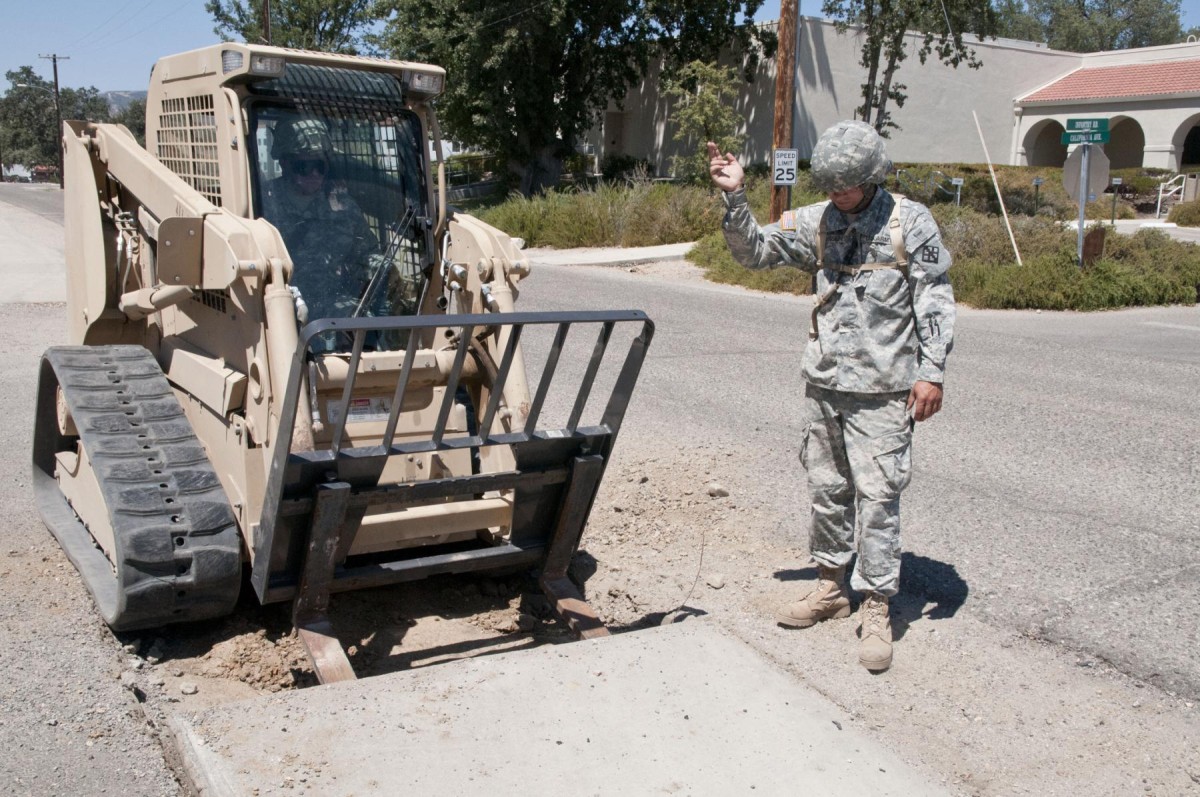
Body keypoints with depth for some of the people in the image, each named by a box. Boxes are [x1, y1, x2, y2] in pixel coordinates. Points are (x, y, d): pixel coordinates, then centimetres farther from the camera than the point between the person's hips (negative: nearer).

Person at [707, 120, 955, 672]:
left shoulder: (910, 222, -5)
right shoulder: (816, 221, 6)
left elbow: (935, 300, -5)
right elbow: (754, 251, 10)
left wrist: (931, 372, -12)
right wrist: (735, 198, -5)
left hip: (882, 388, -5)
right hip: (824, 381, 5)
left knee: (877, 496, -4)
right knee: (826, 488, 13)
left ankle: (876, 609, 6)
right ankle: (830, 586, 29)